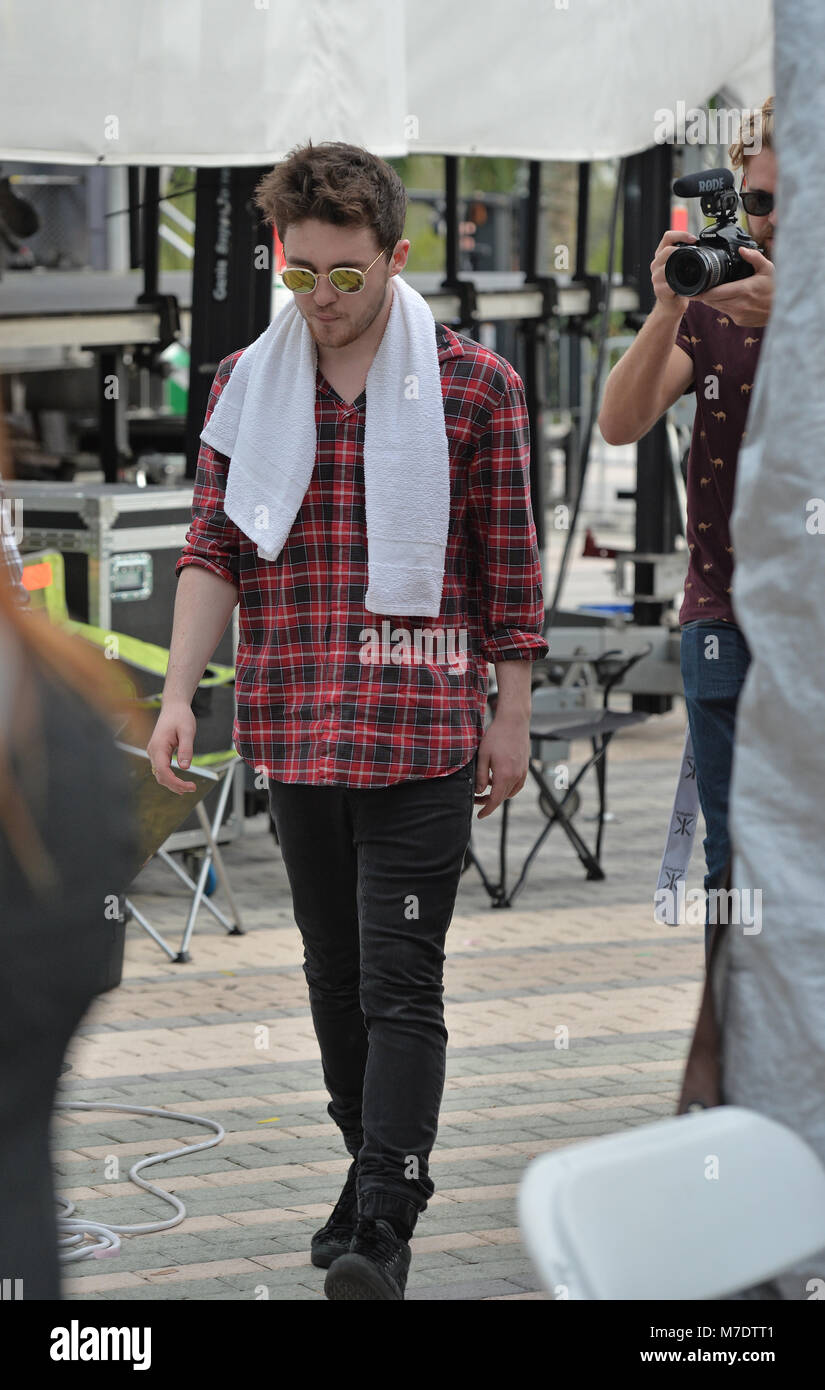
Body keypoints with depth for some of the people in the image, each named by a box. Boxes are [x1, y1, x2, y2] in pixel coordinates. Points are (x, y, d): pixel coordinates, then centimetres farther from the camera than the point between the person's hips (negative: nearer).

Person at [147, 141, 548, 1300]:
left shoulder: (475, 387, -2)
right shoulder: (246, 386, 7)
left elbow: (508, 567, 2)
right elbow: (214, 548, 4)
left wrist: (512, 718, 3)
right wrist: (179, 695, -6)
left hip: (424, 731, -4)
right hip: (294, 726, 4)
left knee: (400, 980, -7)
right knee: (335, 973, 14)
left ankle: (384, 1229, -8)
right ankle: (378, 1164, 29)